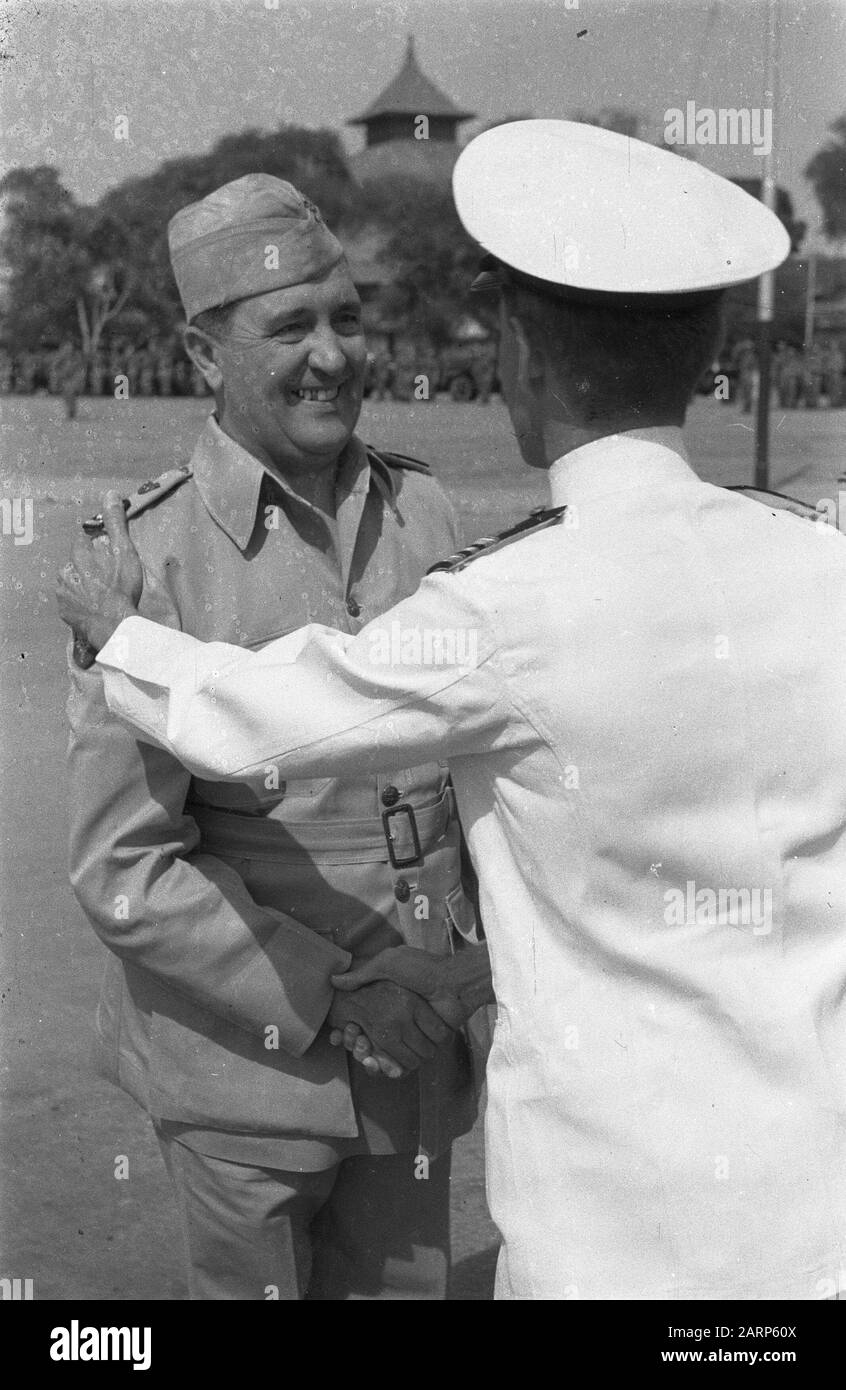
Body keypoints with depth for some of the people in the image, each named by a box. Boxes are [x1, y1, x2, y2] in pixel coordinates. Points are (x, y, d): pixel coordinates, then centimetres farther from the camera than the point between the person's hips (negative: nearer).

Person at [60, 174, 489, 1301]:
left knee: (402, 1282, 19)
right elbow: (122, 871, -18)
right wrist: (333, 990, -21)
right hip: (244, 1037, -4)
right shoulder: (145, 562, -18)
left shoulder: (420, 512, -3)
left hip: (413, 1044, 5)